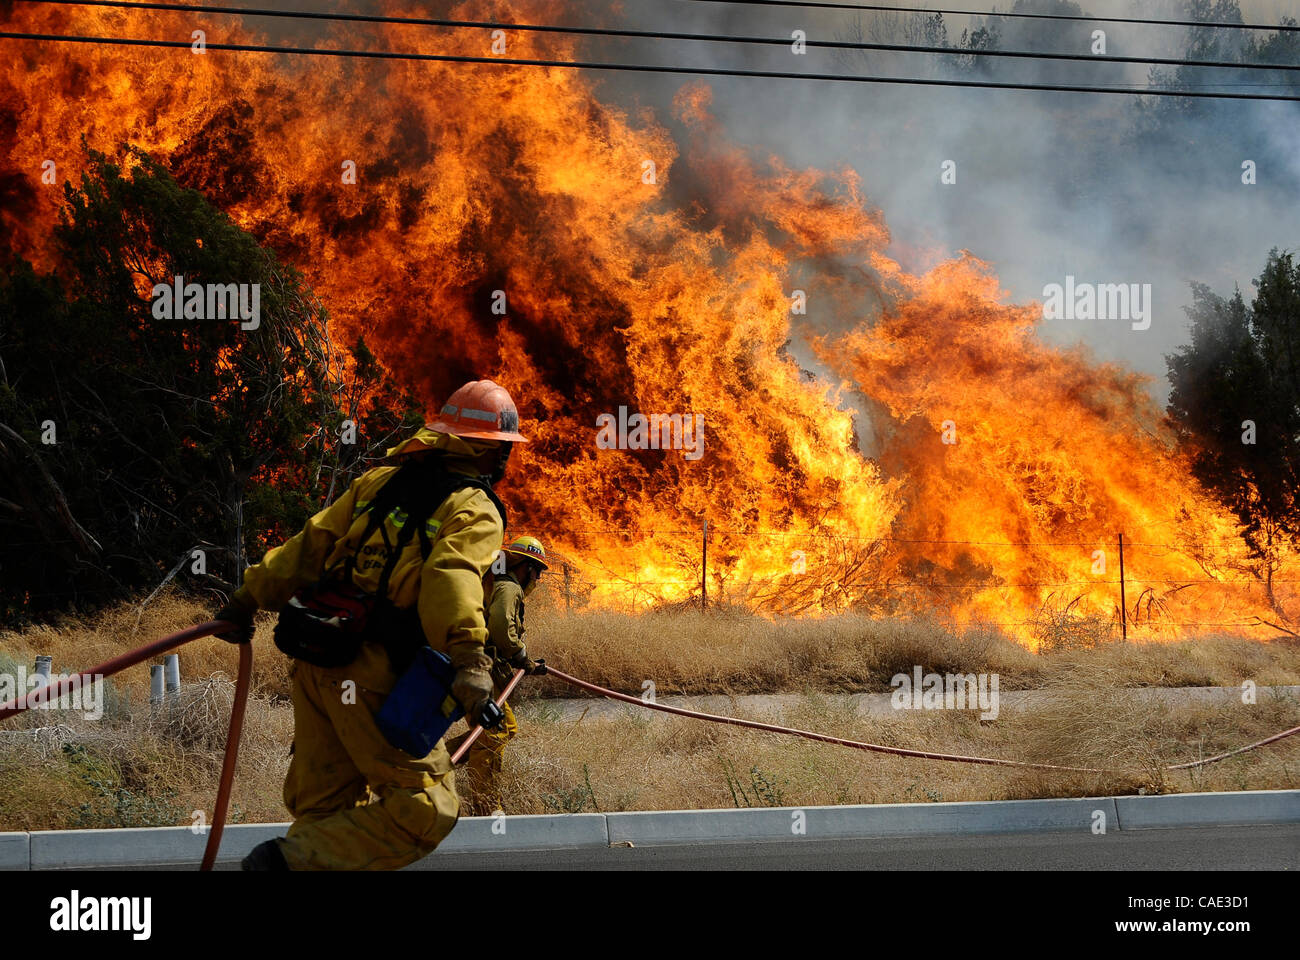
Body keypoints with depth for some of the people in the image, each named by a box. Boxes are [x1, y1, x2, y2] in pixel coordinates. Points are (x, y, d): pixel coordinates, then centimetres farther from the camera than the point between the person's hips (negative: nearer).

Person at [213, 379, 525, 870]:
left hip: (315, 663, 7)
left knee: (324, 800, 16)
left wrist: (249, 598, 17)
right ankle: (292, 858, -15)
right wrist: (468, 659, -35)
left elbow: (313, 544, 13)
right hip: (372, 674, -7)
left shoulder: (379, 481, 17)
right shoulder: (476, 511, -2)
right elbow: (452, 576, -21)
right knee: (427, 810, -5)